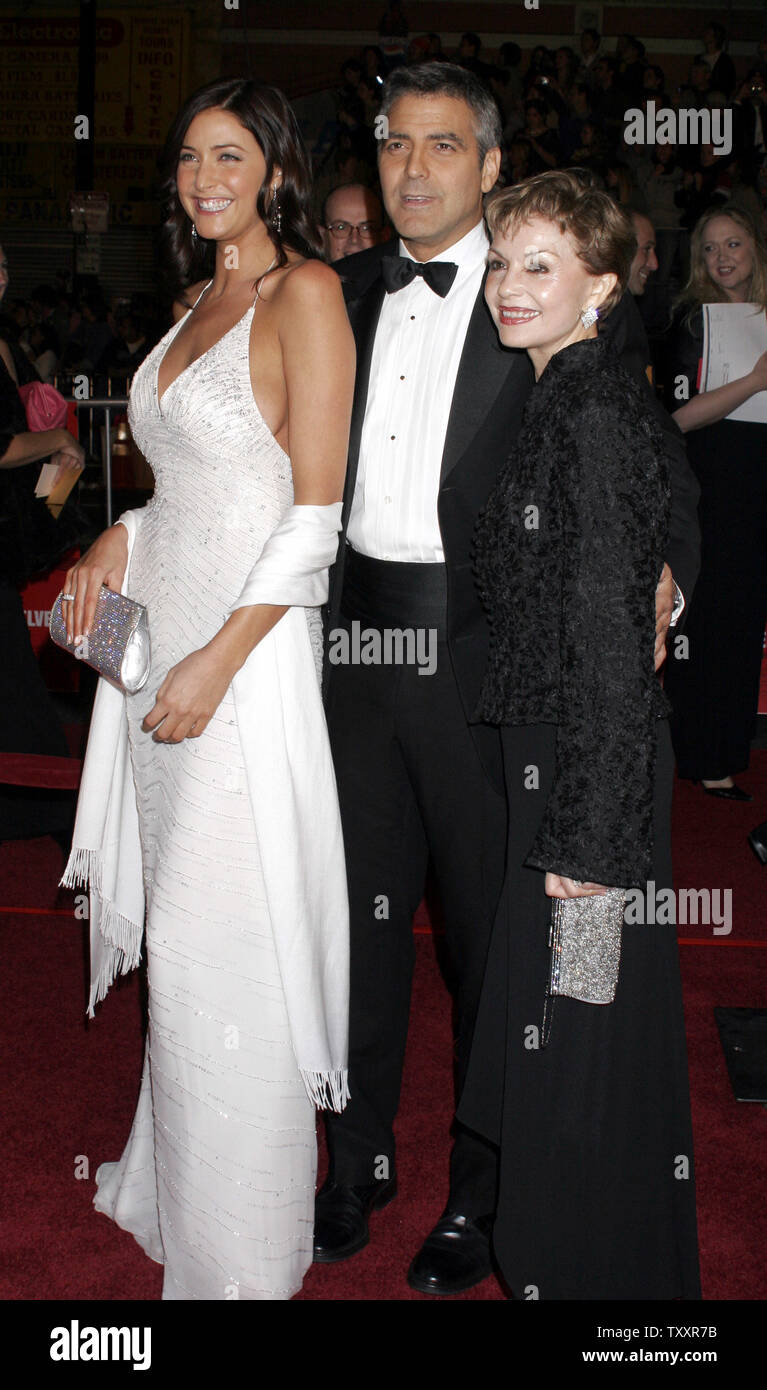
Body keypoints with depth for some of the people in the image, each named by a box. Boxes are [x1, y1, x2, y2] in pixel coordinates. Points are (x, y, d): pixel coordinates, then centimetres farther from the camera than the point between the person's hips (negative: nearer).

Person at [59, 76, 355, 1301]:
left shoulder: (305, 292, -8)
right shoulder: (198, 301, 17)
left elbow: (314, 515, -14)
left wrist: (218, 662, -19)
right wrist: (116, 547, 5)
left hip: (249, 648, -7)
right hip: (160, 632, 8)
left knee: (227, 952, -1)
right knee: (180, 936, 15)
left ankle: (238, 1253, 16)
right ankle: (173, 1183, 32)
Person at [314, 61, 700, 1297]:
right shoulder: (344, 295, 10)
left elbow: (650, 456, -4)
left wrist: (663, 568, -19)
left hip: (484, 648, -4)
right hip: (357, 634, 4)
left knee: (488, 926, 8)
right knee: (364, 908, 15)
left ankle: (479, 1189, 28)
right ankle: (360, 1154, 35)